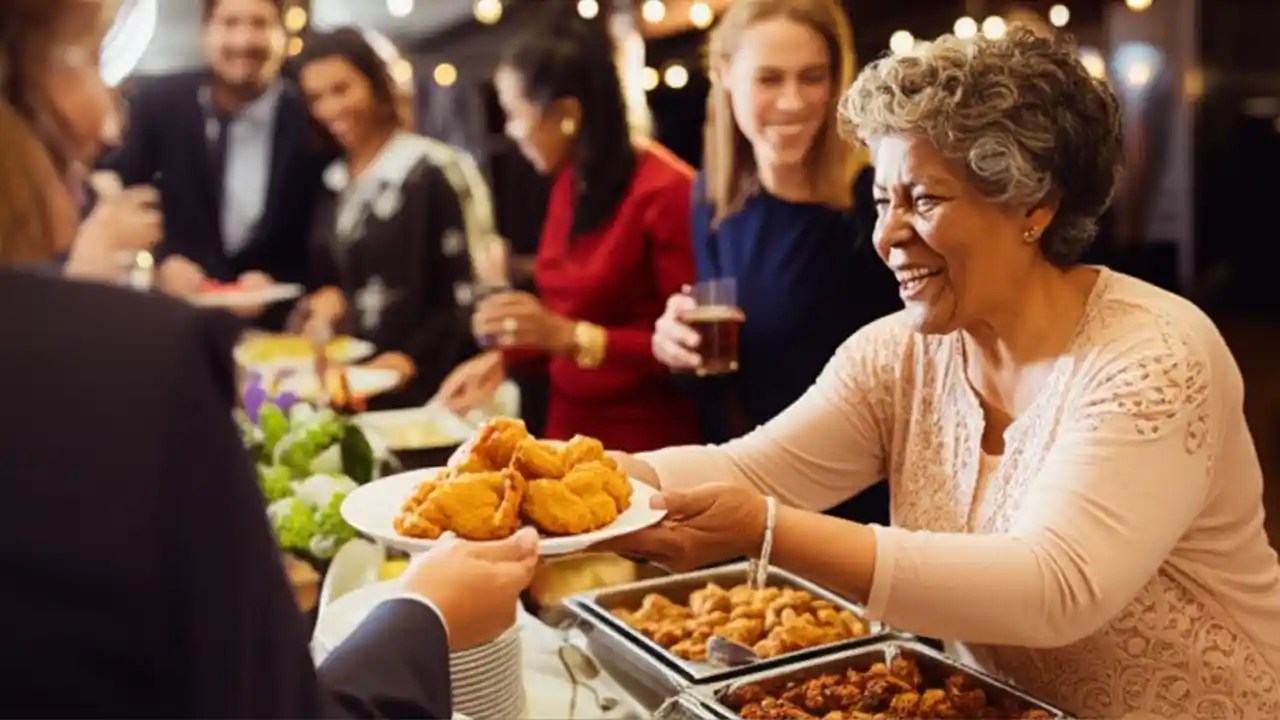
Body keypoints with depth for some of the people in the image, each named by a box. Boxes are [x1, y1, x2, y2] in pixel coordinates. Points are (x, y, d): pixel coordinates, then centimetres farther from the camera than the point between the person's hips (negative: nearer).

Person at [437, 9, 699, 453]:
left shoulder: (665, 192, -17)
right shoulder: (568, 183, 4)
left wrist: (571, 337, -23)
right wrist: (503, 358, 4)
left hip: (645, 444, -7)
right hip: (569, 424, 7)